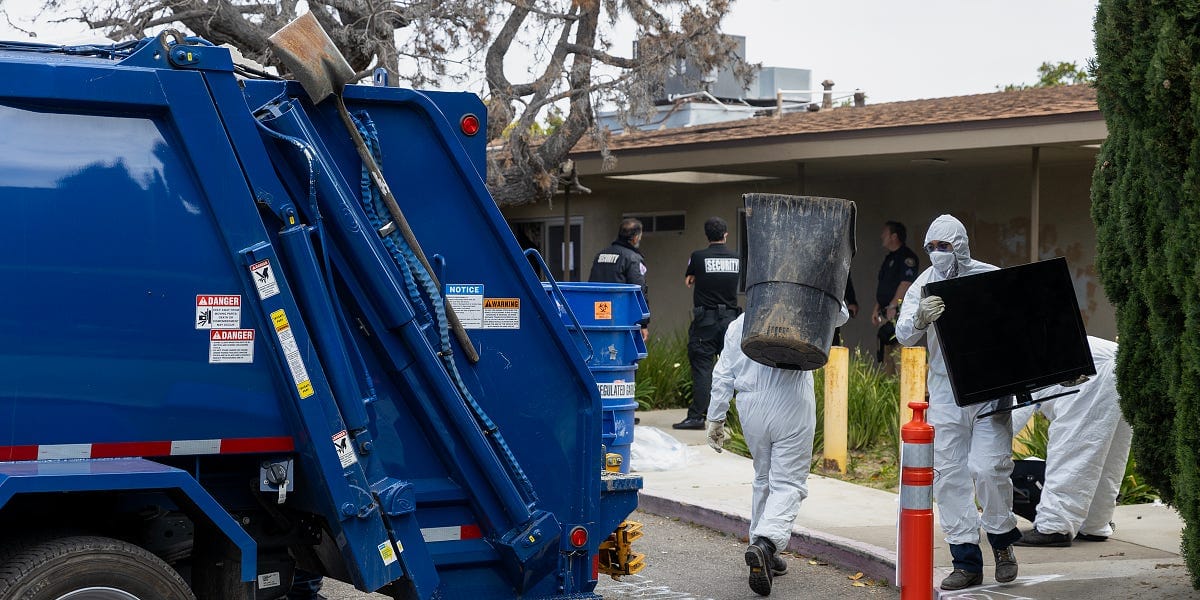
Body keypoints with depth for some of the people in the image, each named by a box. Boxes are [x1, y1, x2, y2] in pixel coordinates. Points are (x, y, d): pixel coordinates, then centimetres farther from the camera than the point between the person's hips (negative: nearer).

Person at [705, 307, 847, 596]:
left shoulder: (738, 324, 13)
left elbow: (723, 374, 12)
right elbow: (839, 314, 4)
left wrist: (715, 418, 14)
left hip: (750, 408, 4)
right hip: (791, 405, -4)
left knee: (763, 478, 19)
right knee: (788, 482, -3)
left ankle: (764, 553, 22)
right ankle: (766, 543, -26)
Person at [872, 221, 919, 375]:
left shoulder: (906, 256, -8)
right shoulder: (889, 258, 23)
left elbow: (906, 283, -18)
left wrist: (893, 306, -21)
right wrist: (877, 308, 17)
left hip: (899, 313, -10)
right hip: (887, 315, 10)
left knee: (898, 355, -16)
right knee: (884, 354, 8)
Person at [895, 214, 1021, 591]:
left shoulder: (991, 278, -2)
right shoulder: (924, 286, 3)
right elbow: (903, 336, -8)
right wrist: (920, 318, -29)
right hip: (945, 394, 3)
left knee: (988, 468, -11)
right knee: (950, 475, 3)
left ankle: (1002, 541, 15)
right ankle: (966, 563, 11)